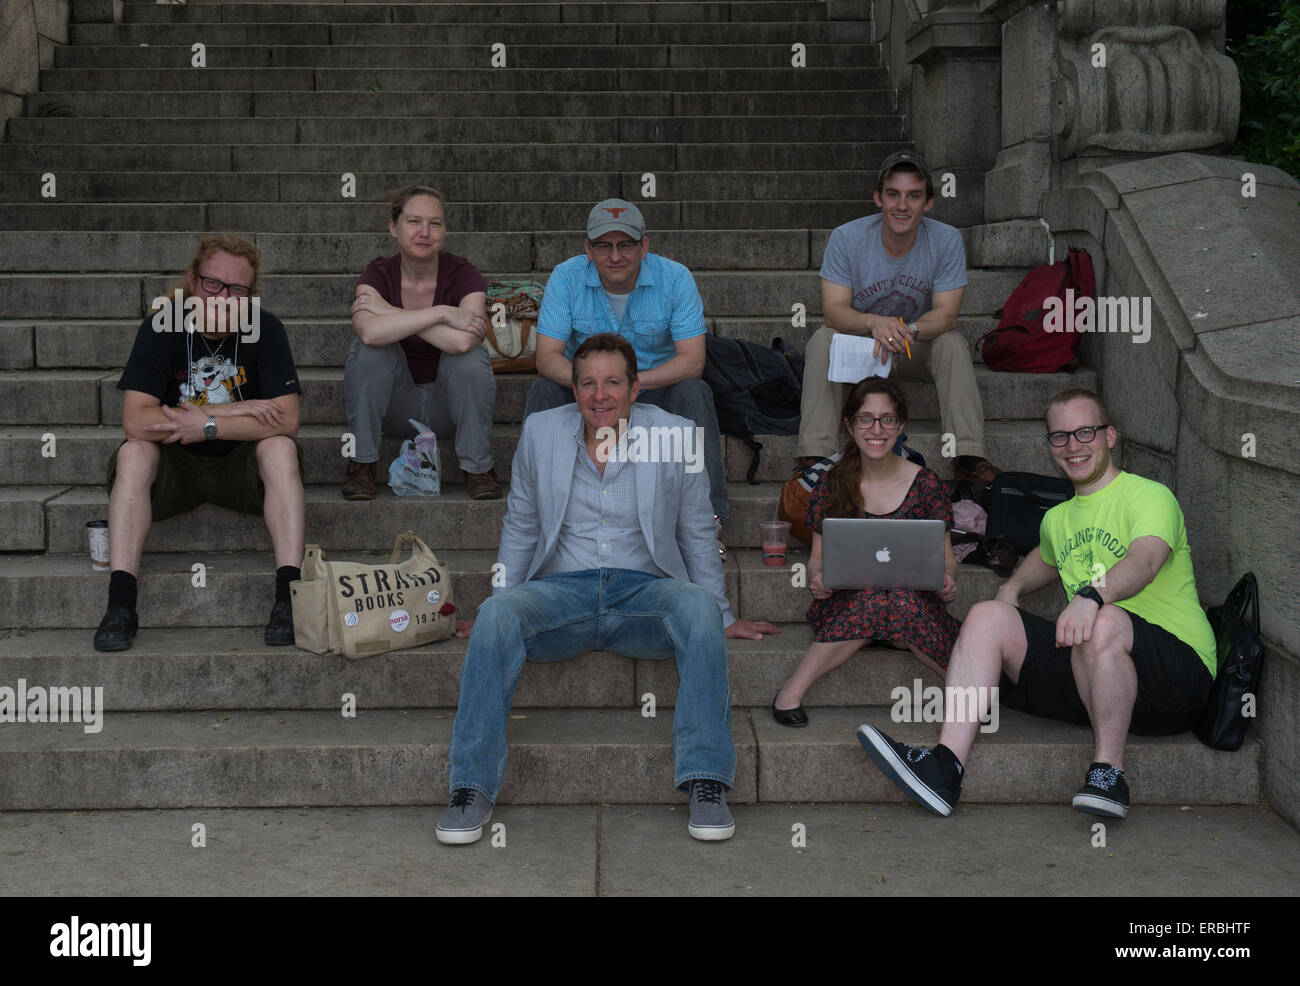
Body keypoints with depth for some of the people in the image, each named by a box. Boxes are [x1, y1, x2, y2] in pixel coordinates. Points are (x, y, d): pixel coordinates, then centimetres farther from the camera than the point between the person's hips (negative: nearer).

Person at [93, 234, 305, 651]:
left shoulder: (265, 329, -12)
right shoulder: (161, 327, -12)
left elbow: (286, 421, -20)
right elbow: (135, 421, -23)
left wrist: (208, 424, -26)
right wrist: (235, 412, -24)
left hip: (241, 465, 0)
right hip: (175, 466, 1)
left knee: (280, 449, -29)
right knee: (133, 454, -28)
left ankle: (288, 596, -35)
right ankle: (120, 604, -30)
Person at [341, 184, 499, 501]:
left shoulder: (464, 275, -13)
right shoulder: (378, 275, -10)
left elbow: (461, 341, -36)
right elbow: (370, 331, -35)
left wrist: (389, 311, -28)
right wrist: (442, 313, -34)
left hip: (447, 406, -1)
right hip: (395, 409, 1)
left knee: (471, 355, -29)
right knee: (369, 346, -25)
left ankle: (478, 467, -13)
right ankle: (361, 463, -15)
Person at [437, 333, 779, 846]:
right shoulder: (540, 432, 7)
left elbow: (696, 534, 13)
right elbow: (520, 529, 17)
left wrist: (722, 616, 16)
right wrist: (502, 604, 14)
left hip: (645, 591, 0)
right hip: (562, 590, 1)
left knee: (697, 606, -34)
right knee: (496, 616, -31)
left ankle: (706, 783, -31)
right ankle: (472, 791, -26)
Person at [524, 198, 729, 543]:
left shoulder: (675, 278, -15)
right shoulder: (566, 278, -12)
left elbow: (692, 360, -20)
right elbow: (547, 356, -17)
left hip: (655, 393, -1)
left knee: (695, 391, -30)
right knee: (543, 390, -26)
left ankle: (708, 517, -27)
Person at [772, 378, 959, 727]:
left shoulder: (926, 485, 3)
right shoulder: (831, 485, 5)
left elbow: (944, 555, 9)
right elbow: (818, 555, 9)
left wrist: (948, 578, -15)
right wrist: (816, 577, -15)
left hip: (916, 601, 0)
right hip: (846, 604, 0)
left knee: (896, 599, -37)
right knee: (881, 596, -37)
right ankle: (794, 687, -31)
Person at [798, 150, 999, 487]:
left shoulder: (946, 240, -15)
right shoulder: (847, 238, -17)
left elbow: (946, 313, -20)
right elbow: (834, 310, -23)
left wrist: (910, 331, -42)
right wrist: (874, 323, -45)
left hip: (919, 348, 1)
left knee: (952, 342, -28)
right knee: (823, 339, -29)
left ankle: (969, 456, -30)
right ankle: (813, 456, -32)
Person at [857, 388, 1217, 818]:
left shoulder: (1150, 496, -2)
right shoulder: (1057, 518, 21)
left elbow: (1145, 560, -23)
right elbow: (1047, 557, 44)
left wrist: (1093, 594, -44)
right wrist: (1012, 587, 21)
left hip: (1177, 674, -6)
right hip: (1087, 673, 6)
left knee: (1104, 622, -38)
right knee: (988, 616, -10)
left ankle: (1108, 773, -23)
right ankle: (944, 766, -26)